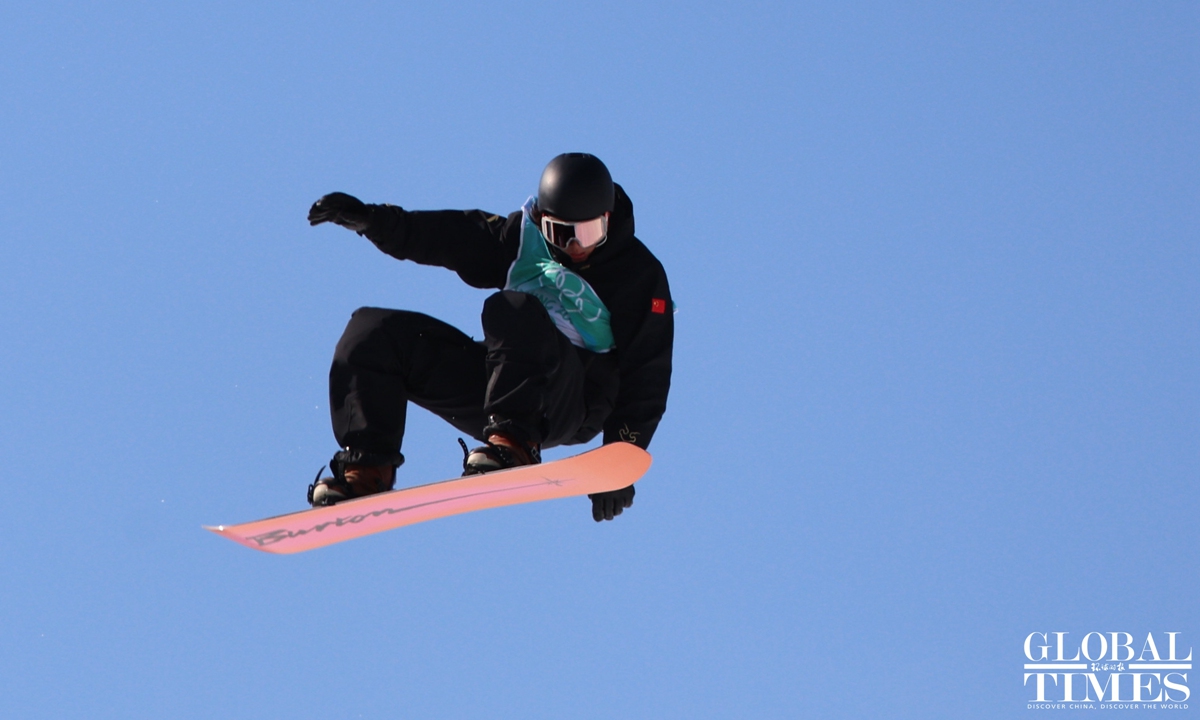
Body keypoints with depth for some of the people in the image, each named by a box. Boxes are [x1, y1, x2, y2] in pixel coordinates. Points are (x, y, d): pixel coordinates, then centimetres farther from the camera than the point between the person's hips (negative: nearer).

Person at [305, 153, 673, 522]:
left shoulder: (639, 275, -5)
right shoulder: (525, 237, 8)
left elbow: (647, 378, -7)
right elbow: (454, 236, 0)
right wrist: (372, 220, -17)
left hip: (573, 404, -6)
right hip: (501, 384, 6)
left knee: (513, 310, -33)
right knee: (374, 331, -7)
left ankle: (516, 448, -39)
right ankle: (367, 472, -17)